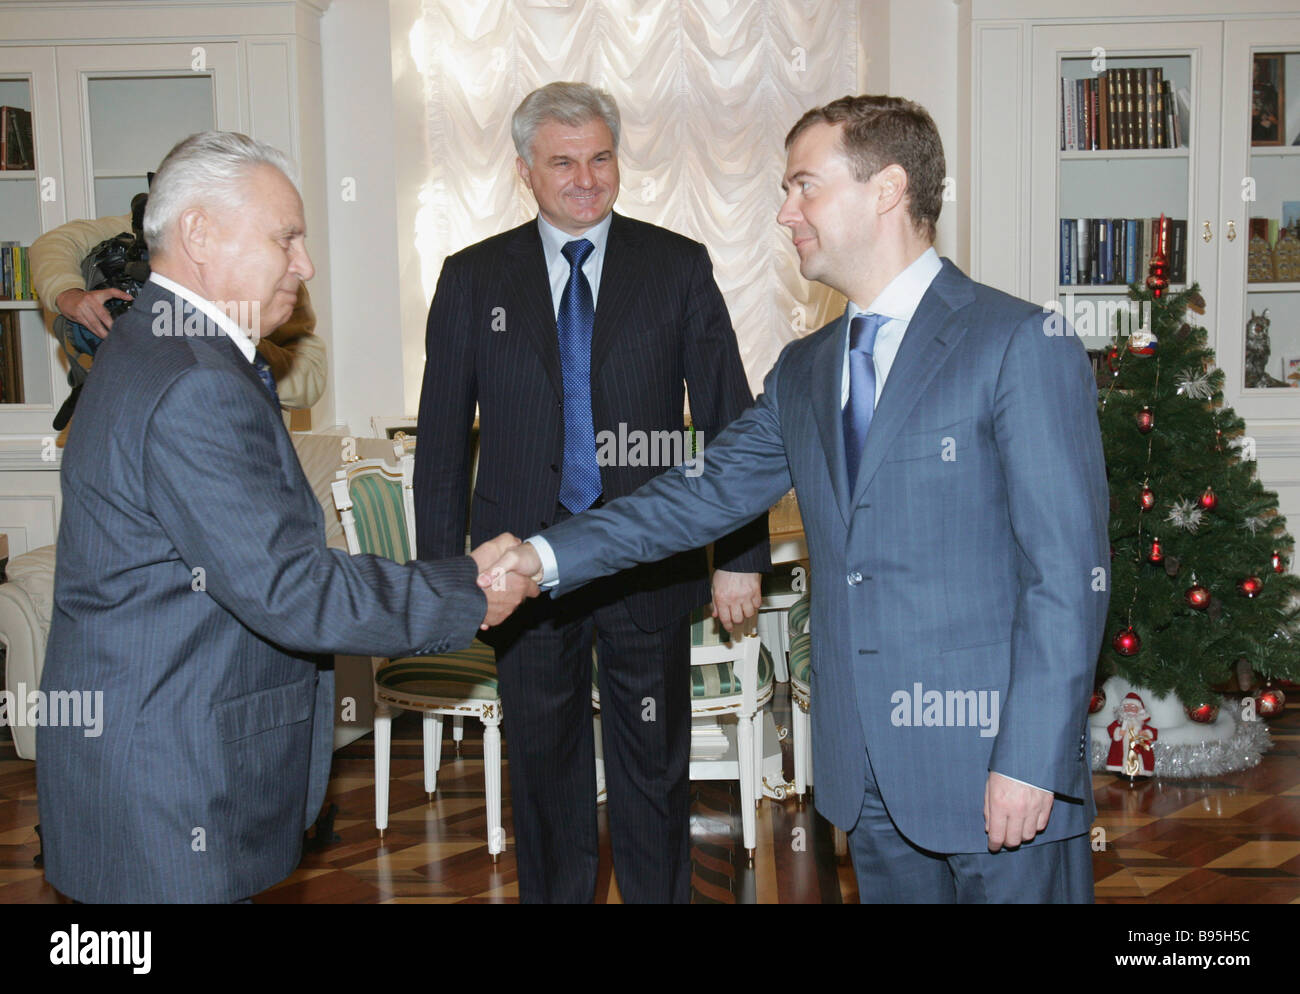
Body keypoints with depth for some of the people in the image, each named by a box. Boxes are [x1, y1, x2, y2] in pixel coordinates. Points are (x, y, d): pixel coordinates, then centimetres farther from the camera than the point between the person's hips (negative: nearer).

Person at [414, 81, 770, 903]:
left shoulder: (679, 267, 0)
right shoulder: (473, 279, 3)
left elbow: (730, 419, 0)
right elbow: (443, 439, 5)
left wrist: (741, 556, -3)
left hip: (649, 564, -1)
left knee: (655, 773, 12)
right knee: (544, 772, 14)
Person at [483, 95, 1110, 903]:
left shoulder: (1021, 345, -10)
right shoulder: (802, 372, 13)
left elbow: (1069, 569, -14)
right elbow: (707, 495, 14)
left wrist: (1031, 763, -18)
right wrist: (548, 556, 4)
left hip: (995, 773, -6)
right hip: (868, 775, 6)